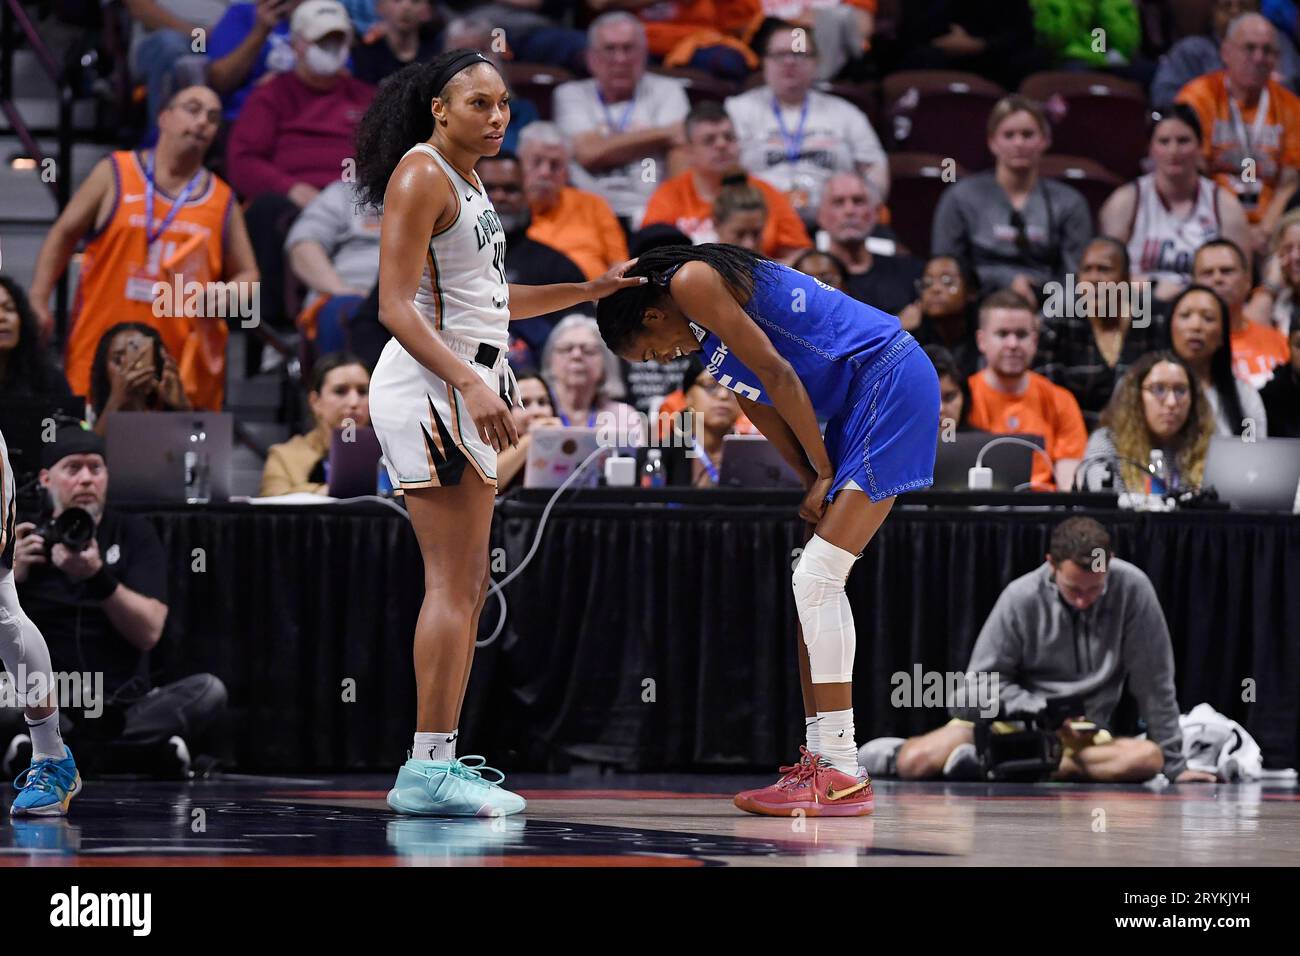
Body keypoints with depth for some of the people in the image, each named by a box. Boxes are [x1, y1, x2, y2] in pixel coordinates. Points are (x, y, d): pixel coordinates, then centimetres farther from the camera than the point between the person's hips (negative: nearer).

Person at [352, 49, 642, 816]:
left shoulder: (467, 183, 19)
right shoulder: (421, 176, -10)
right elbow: (396, 307, -19)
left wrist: (592, 291, 26)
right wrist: (471, 383, -29)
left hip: (465, 392, 10)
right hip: (429, 385, -10)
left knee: (467, 587, 10)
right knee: (453, 582, -13)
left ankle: (440, 761, 13)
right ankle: (428, 768, -15)